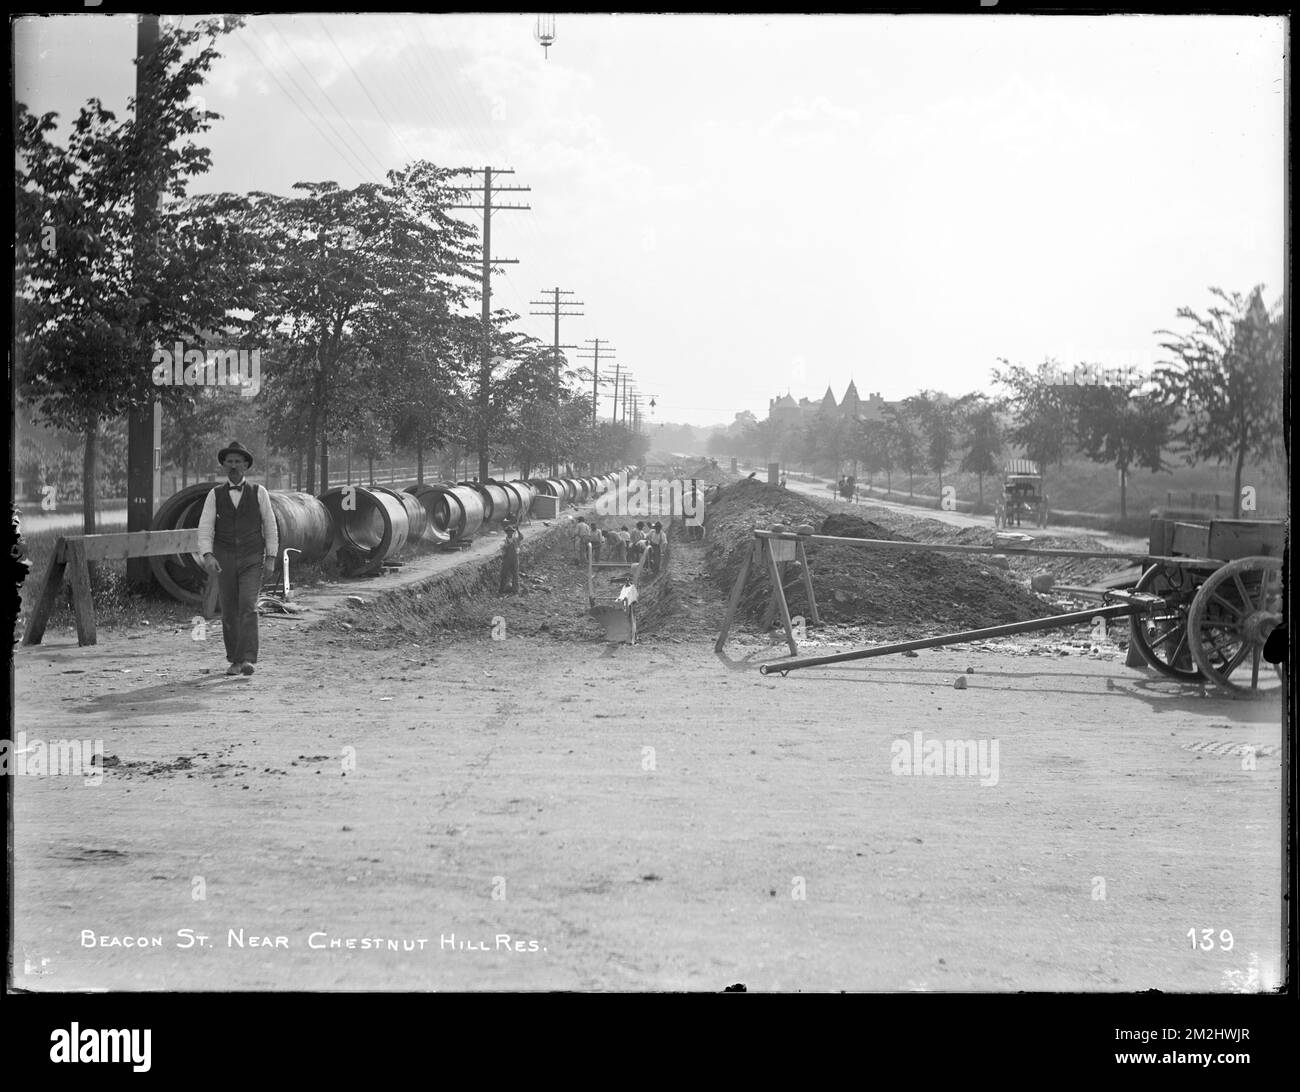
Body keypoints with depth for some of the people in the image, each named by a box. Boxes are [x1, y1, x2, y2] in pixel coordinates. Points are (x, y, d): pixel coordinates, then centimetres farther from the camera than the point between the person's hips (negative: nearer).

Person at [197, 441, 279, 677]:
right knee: (229, 612, 6)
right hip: (224, 561, 2)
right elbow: (205, 529, -4)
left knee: (248, 607, -17)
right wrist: (207, 556, -21)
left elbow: (270, 526, 5)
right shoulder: (215, 495, 3)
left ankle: (248, 660, -23)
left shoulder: (259, 493, 2)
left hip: (252, 560, -2)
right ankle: (234, 660, 20)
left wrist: (271, 559, -2)